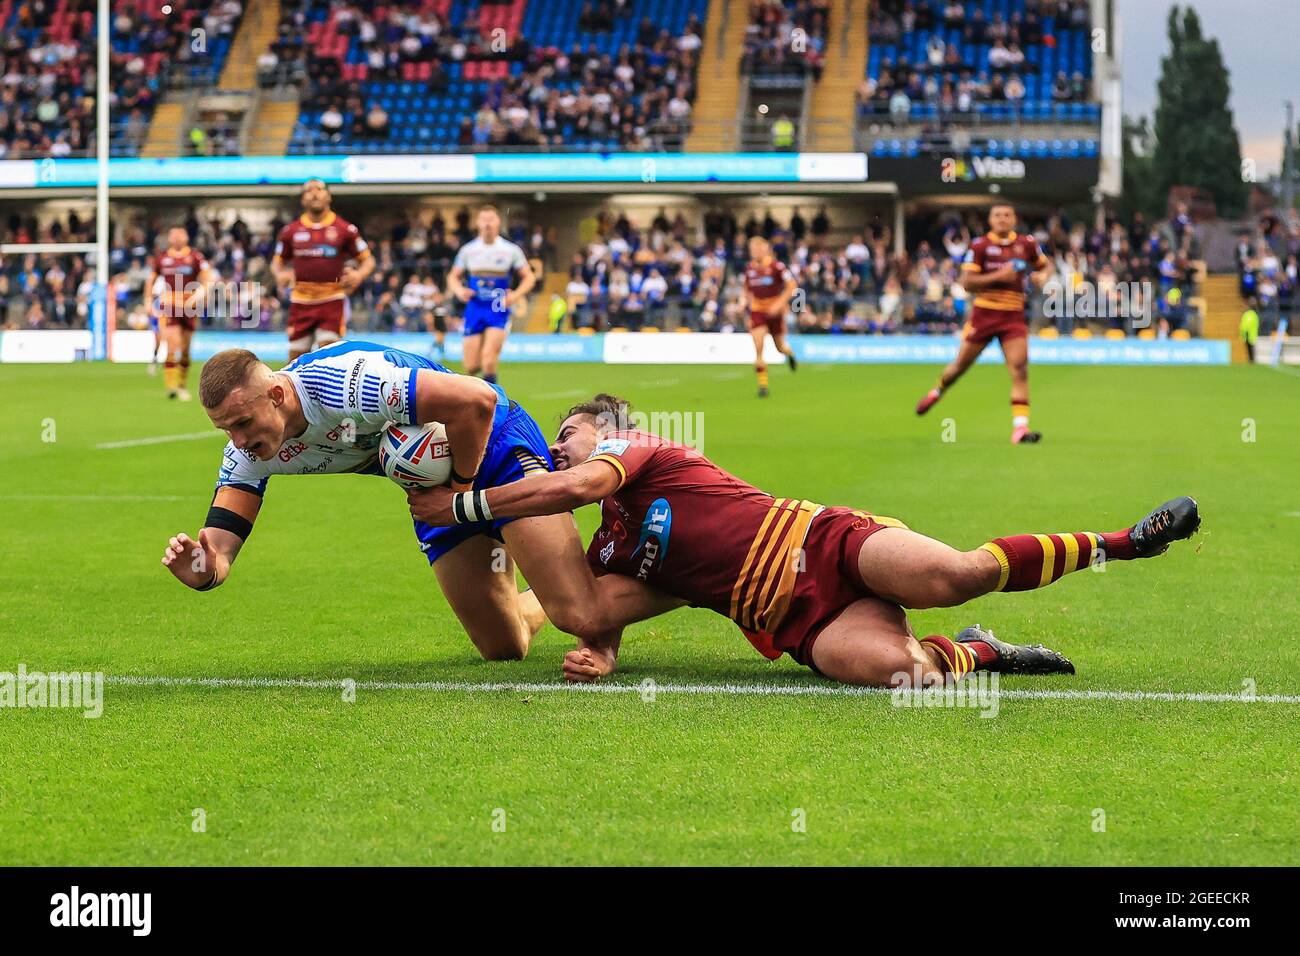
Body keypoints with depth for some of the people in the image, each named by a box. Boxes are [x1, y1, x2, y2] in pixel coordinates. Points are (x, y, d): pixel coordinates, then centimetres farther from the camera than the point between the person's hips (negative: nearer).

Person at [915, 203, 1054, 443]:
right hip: (984, 312, -1)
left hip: (1014, 315, 1)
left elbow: (1047, 265, 20)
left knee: (1020, 368, -14)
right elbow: (967, 282, -12)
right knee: (961, 364, 11)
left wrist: (1043, 275, -4)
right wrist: (997, 276, -22)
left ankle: (1020, 428, -17)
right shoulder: (979, 246, -5)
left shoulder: (1026, 244, 4)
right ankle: (937, 392, 43)